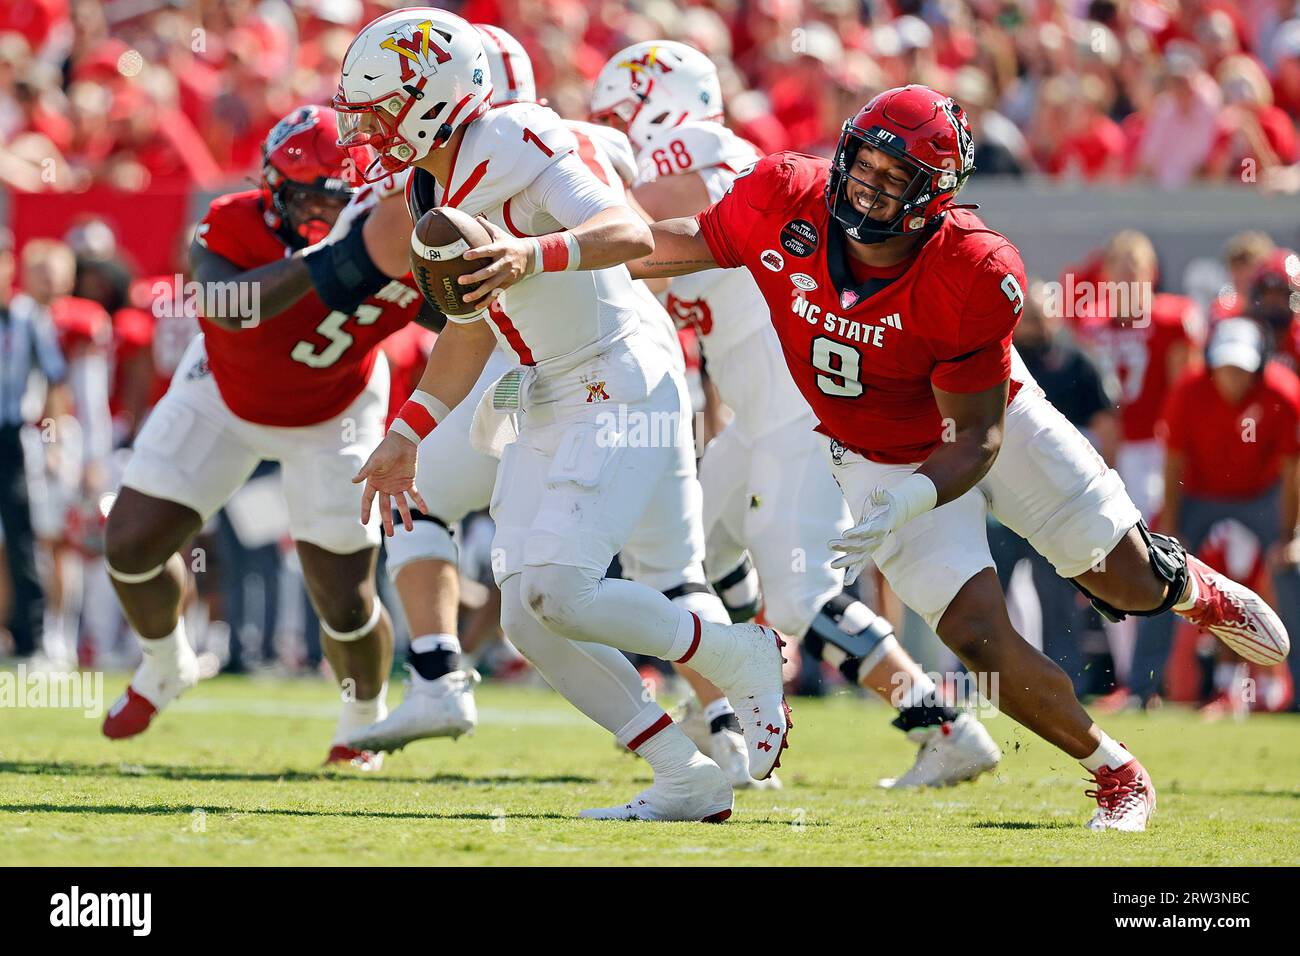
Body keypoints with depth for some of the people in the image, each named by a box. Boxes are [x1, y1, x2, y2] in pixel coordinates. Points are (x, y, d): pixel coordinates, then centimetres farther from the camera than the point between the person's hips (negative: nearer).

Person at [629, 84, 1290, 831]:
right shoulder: (784, 202, -27)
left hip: (997, 425, -2)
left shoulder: (972, 280, -34)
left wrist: (906, 508, -44)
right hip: (884, 457, 2)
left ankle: (1191, 588, 49)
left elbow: (977, 439, -28)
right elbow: (692, 244, -4)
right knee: (981, 639, -12)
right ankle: (1116, 775, 11)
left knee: (1130, 582, 8)